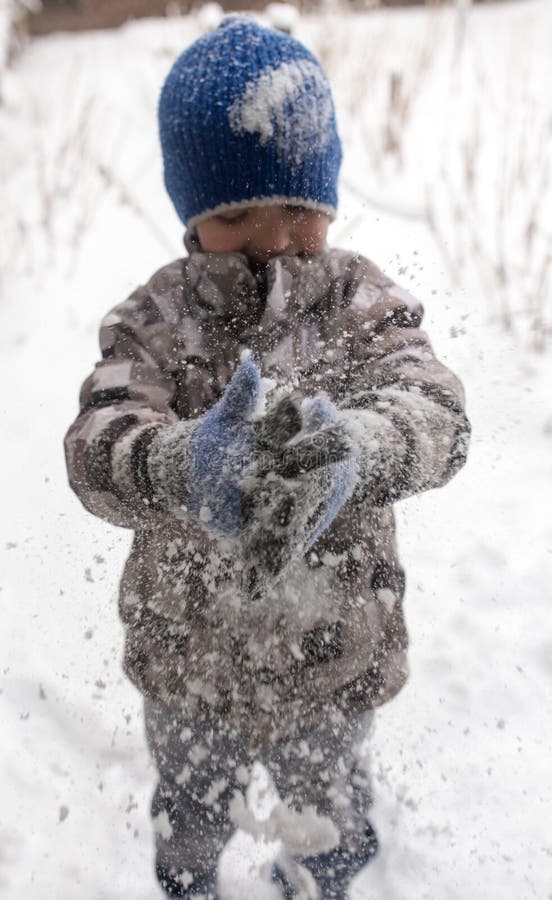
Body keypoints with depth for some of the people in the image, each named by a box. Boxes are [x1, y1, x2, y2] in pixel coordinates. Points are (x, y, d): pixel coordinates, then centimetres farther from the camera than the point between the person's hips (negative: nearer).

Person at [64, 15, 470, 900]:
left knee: (327, 826, 27)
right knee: (188, 815, 29)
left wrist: (356, 447, -57)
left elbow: (436, 412, -32)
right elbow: (98, 448, -31)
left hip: (334, 657, 0)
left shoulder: (363, 303, -15)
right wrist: (184, 465, -56)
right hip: (189, 659, 1)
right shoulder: (152, 321, -15)